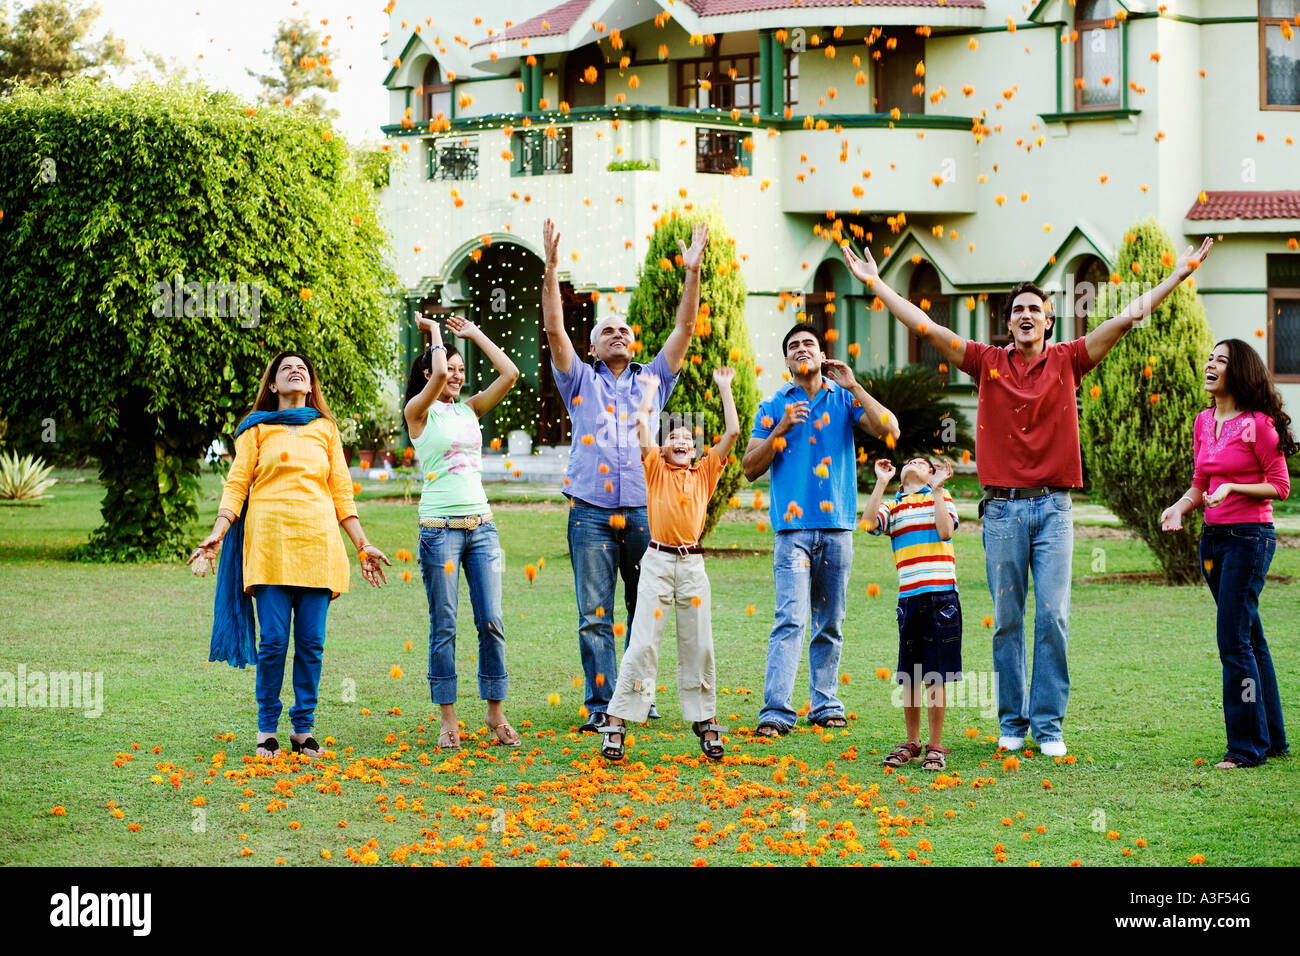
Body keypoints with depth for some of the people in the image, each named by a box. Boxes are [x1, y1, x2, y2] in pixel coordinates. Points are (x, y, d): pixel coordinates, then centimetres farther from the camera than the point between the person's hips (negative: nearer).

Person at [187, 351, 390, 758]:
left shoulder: (326, 429, 16)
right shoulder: (257, 429, 9)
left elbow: (341, 492, 17)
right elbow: (236, 486, 5)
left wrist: (362, 545, 11)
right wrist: (216, 536, -7)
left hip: (318, 544, 2)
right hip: (270, 542, -2)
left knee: (311, 643, -1)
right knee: (274, 641, -7)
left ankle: (303, 729, 7)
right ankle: (267, 730, 3)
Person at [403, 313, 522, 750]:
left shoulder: (469, 409, 14)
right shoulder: (419, 412, -1)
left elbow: (510, 373, 5)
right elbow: (437, 374, -19)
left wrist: (474, 334, 10)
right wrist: (433, 330, -3)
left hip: (481, 526, 5)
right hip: (440, 529, -4)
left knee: (491, 622, 1)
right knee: (444, 627, 0)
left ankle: (495, 712, 10)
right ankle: (448, 719, 6)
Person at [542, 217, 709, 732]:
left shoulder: (651, 380, 17)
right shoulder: (581, 382, 13)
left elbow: (684, 331, 11)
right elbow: (554, 329, 3)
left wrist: (692, 273, 2)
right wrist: (551, 268, -7)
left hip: (644, 511, 2)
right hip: (592, 513, -2)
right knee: (594, 615, -4)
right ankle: (601, 705, -4)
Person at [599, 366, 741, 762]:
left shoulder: (705, 473, 11)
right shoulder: (656, 470, 5)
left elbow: (732, 433, 5)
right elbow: (641, 422, -4)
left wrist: (725, 389, 6)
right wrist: (651, 387, 6)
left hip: (693, 564, 3)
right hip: (658, 562, -2)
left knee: (698, 645, 7)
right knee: (643, 642, -6)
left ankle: (705, 722, 16)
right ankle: (617, 722, -5)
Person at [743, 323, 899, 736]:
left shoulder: (844, 399, 9)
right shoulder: (773, 406, 9)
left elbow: (889, 430, -5)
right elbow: (750, 467, 4)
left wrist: (853, 386, -7)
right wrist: (780, 430, -9)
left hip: (837, 526, 2)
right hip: (793, 527, -2)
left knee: (830, 624, 8)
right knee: (790, 620, -14)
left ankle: (825, 704, 17)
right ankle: (776, 710, -18)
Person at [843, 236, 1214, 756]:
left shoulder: (1066, 361, 7)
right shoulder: (988, 362, 7)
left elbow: (1125, 319, 4)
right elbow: (926, 327, 5)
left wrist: (1178, 275, 0)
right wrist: (875, 283, 2)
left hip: (1053, 507, 0)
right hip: (1003, 508, 1)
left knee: (1053, 616, -5)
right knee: (1006, 620, 3)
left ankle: (1049, 724, 0)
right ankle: (1012, 722, 11)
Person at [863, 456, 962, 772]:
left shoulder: (940, 497, 11)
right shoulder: (892, 506, 17)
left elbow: (946, 531, -7)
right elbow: (868, 523, -4)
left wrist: (936, 489, -5)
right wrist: (881, 483, -2)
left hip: (941, 595, -3)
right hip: (908, 598, 3)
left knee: (935, 675, -3)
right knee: (909, 675, 6)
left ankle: (936, 746, 3)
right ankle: (911, 742, 17)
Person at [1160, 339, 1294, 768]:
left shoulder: (1258, 424, -10)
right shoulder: (1204, 423, 11)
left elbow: (1281, 486, -8)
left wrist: (1232, 488, -20)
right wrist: (1179, 508, -1)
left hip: (1250, 535, -8)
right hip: (1214, 536, 8)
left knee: (1233, 640, -10)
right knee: (1250, 639, 13)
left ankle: (1247, 746, -3)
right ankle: (1273, 738, 22)